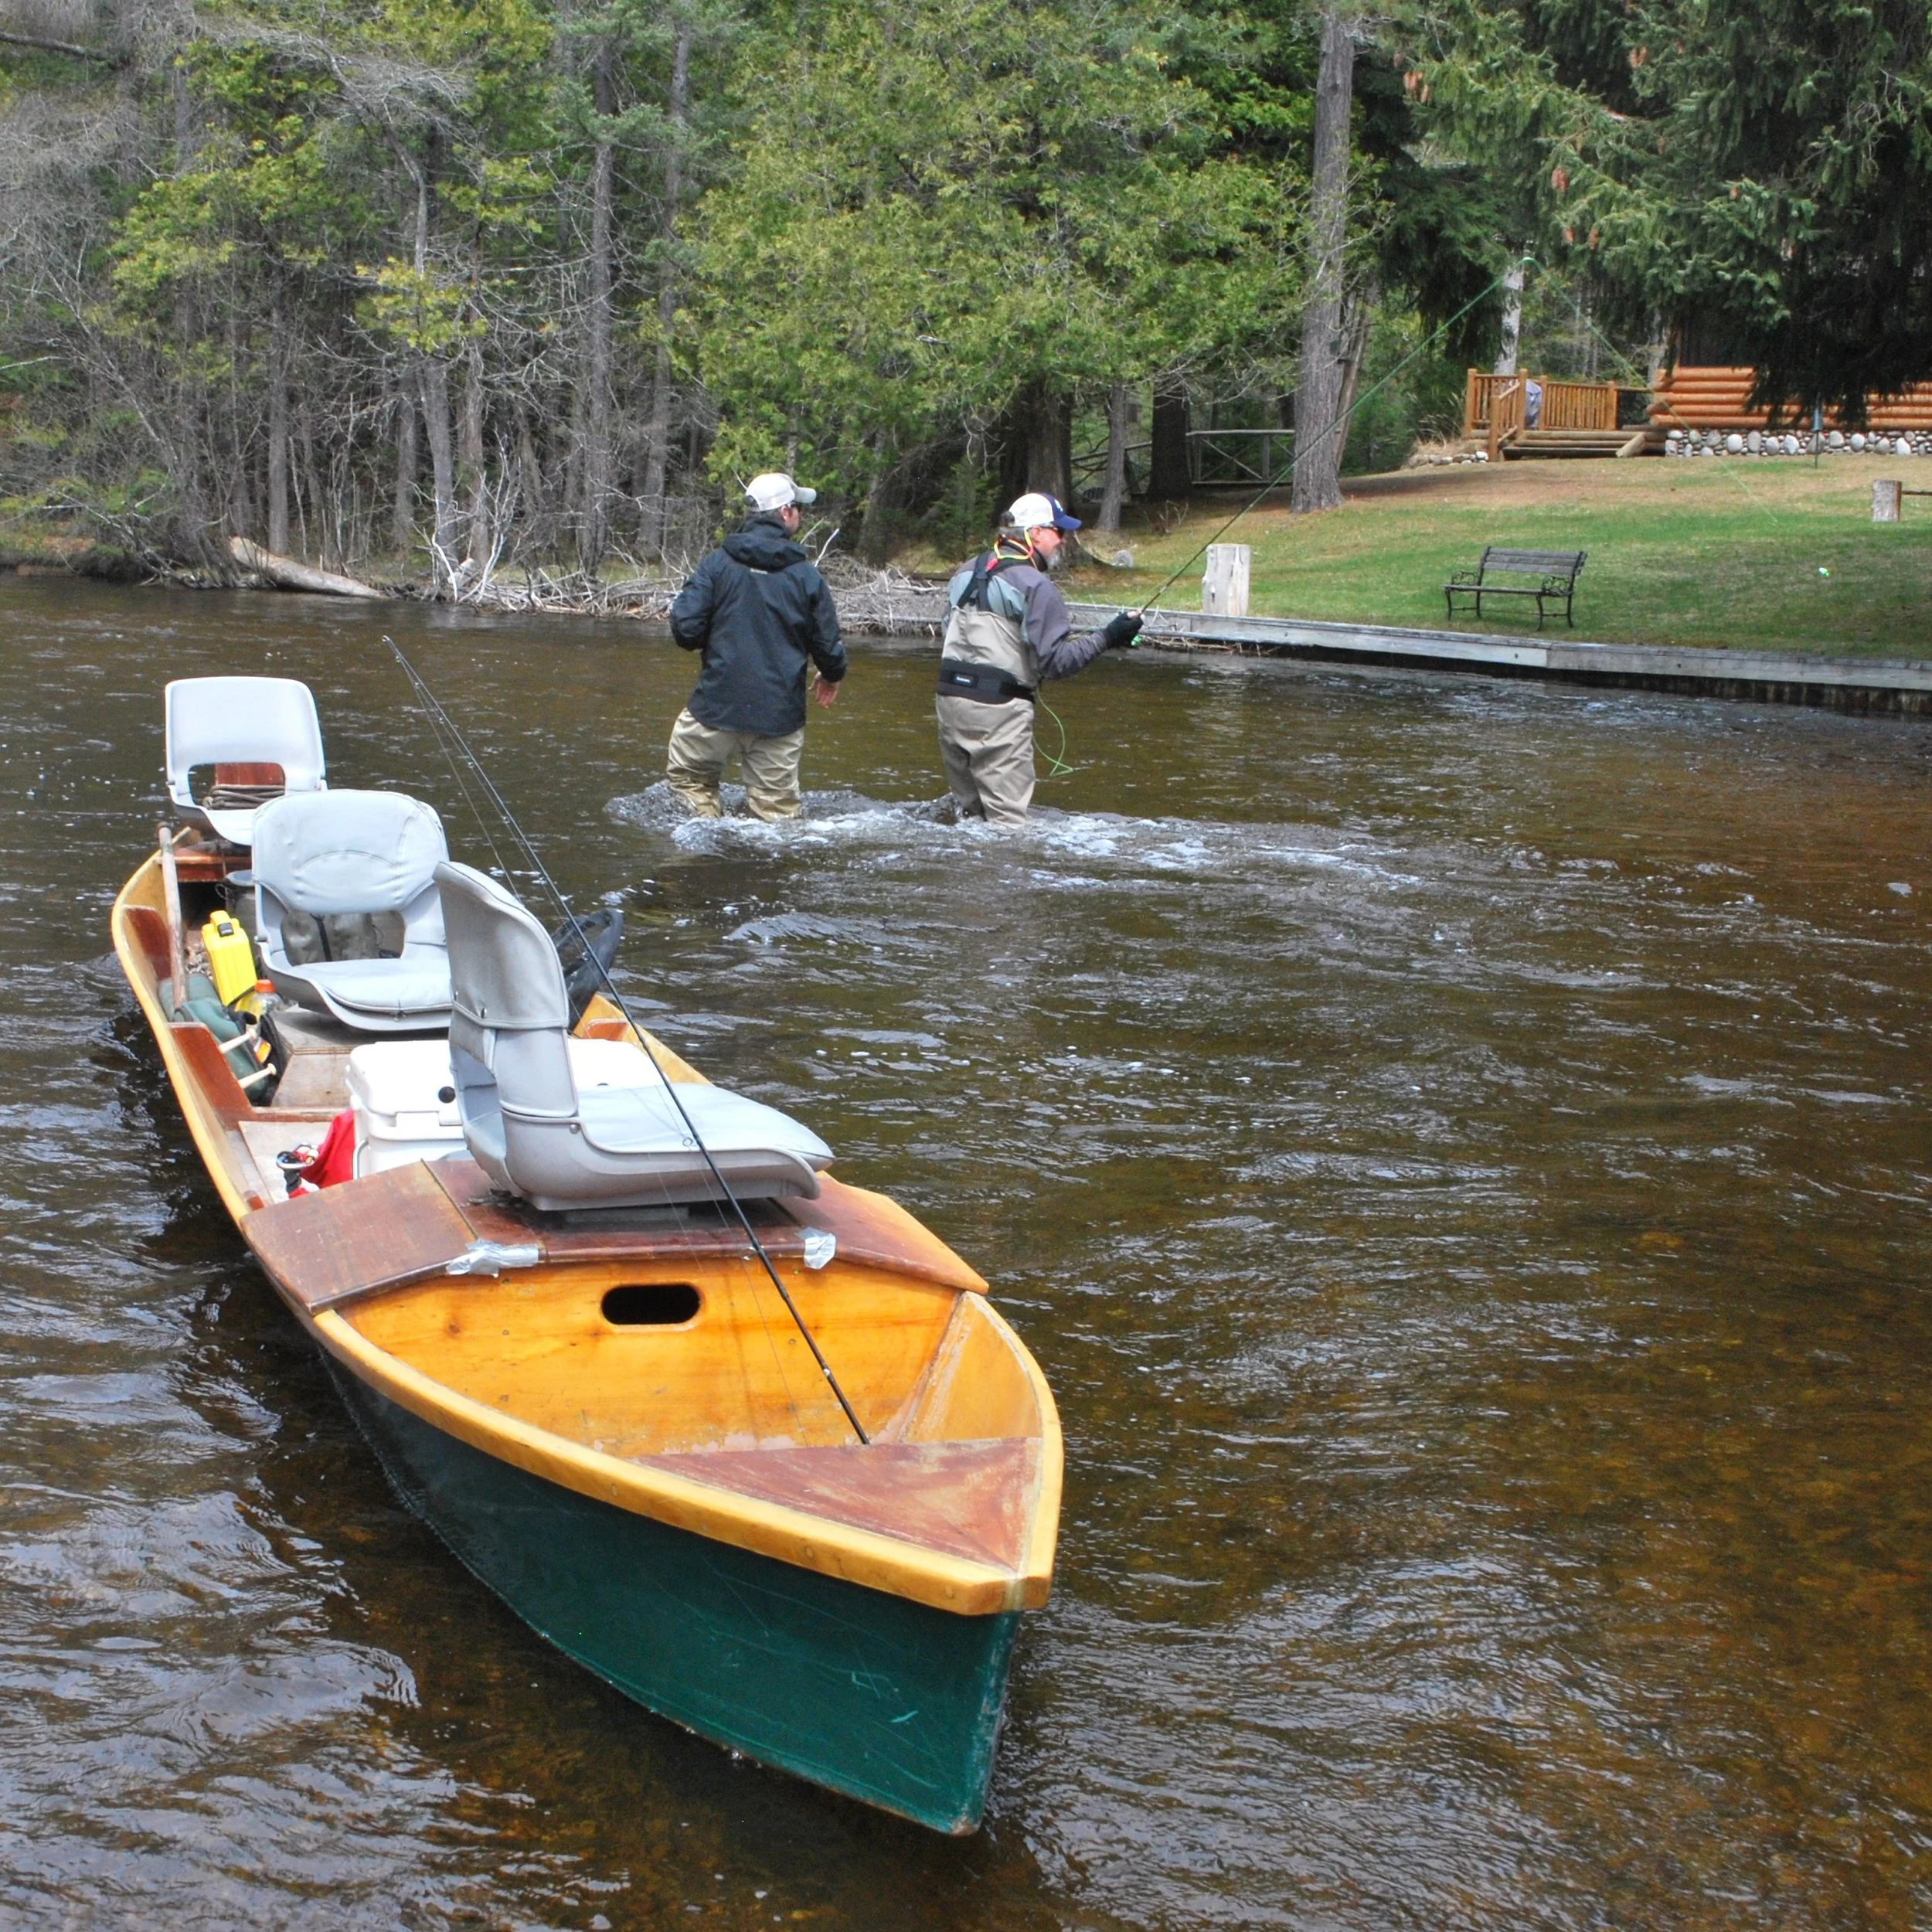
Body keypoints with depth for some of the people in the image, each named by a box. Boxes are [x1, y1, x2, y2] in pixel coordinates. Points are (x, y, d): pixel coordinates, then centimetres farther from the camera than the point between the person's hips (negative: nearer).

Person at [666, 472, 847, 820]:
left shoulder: (718, 563, -4)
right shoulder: (806, 575, -2)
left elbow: (685, 629, -9)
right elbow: (828, 646, 1)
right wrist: (831, 677, 24)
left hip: (717, 709, 0)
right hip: (780, 717, 0)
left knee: (687, 777, 19)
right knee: (777, 811, 8)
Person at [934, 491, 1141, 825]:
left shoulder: (965, 573, 15)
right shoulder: (1035, 585, -10)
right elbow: (1056, 660, -14)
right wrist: (1106, 638, -9)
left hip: (949, 698, 8)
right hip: (998, 708, -8)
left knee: (969, 807, 16)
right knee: (1007, 817, -6)